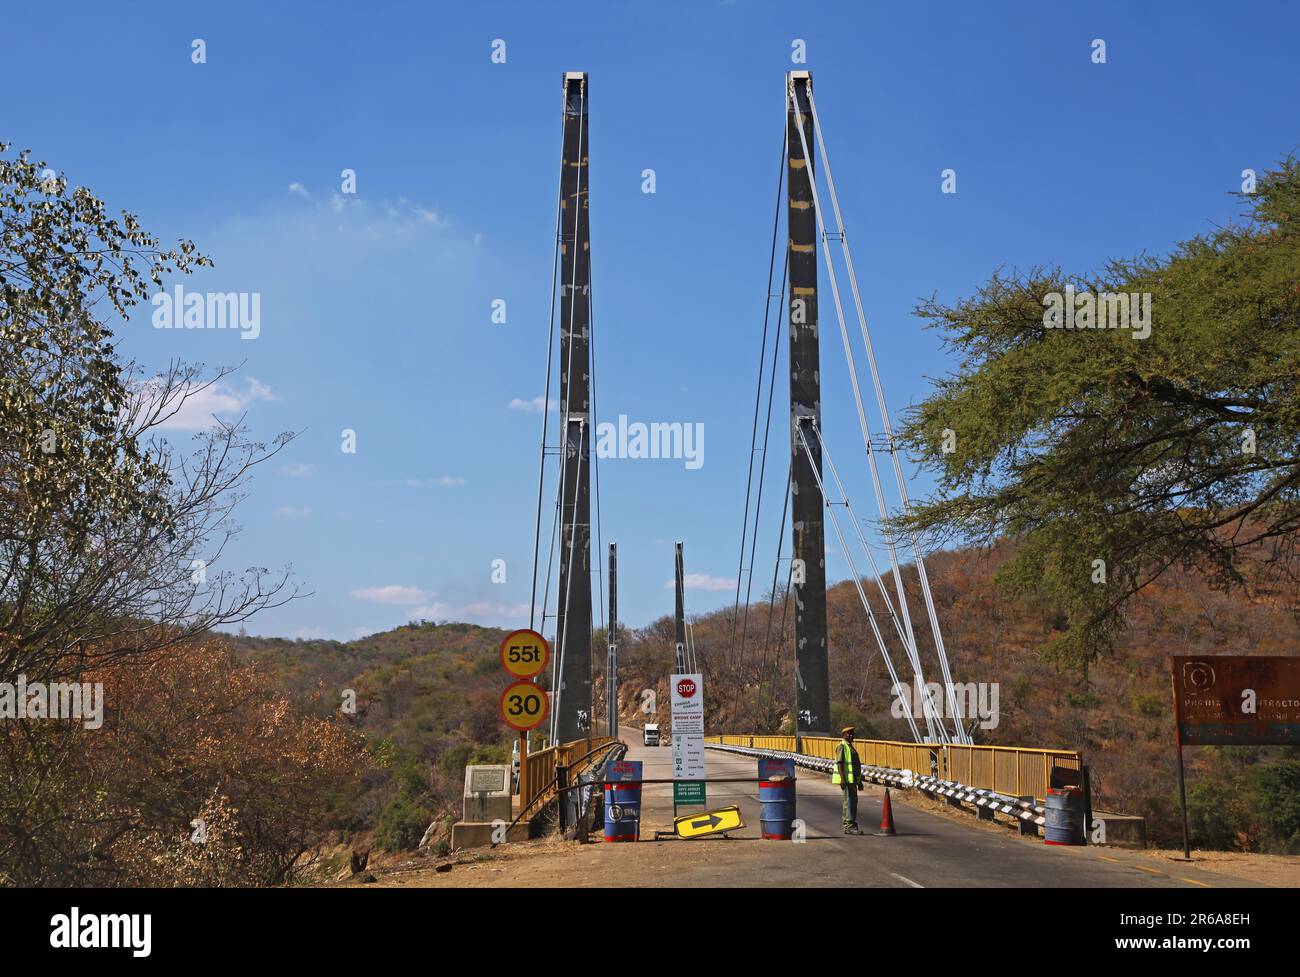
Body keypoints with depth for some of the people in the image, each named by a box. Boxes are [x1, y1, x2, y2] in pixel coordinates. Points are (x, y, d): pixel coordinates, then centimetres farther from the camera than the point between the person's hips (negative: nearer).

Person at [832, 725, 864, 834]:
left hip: (852, 779, 10)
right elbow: (839, 763, -18)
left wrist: (859, 780, 24)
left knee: (851, 801, 11)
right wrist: (842, 779, -25)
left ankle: (847, 826, 16)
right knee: (850, 801, -13)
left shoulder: (850, 746, 20)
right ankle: (850, 826, -14)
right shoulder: (841, 746, -9)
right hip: (846, 779, -10)